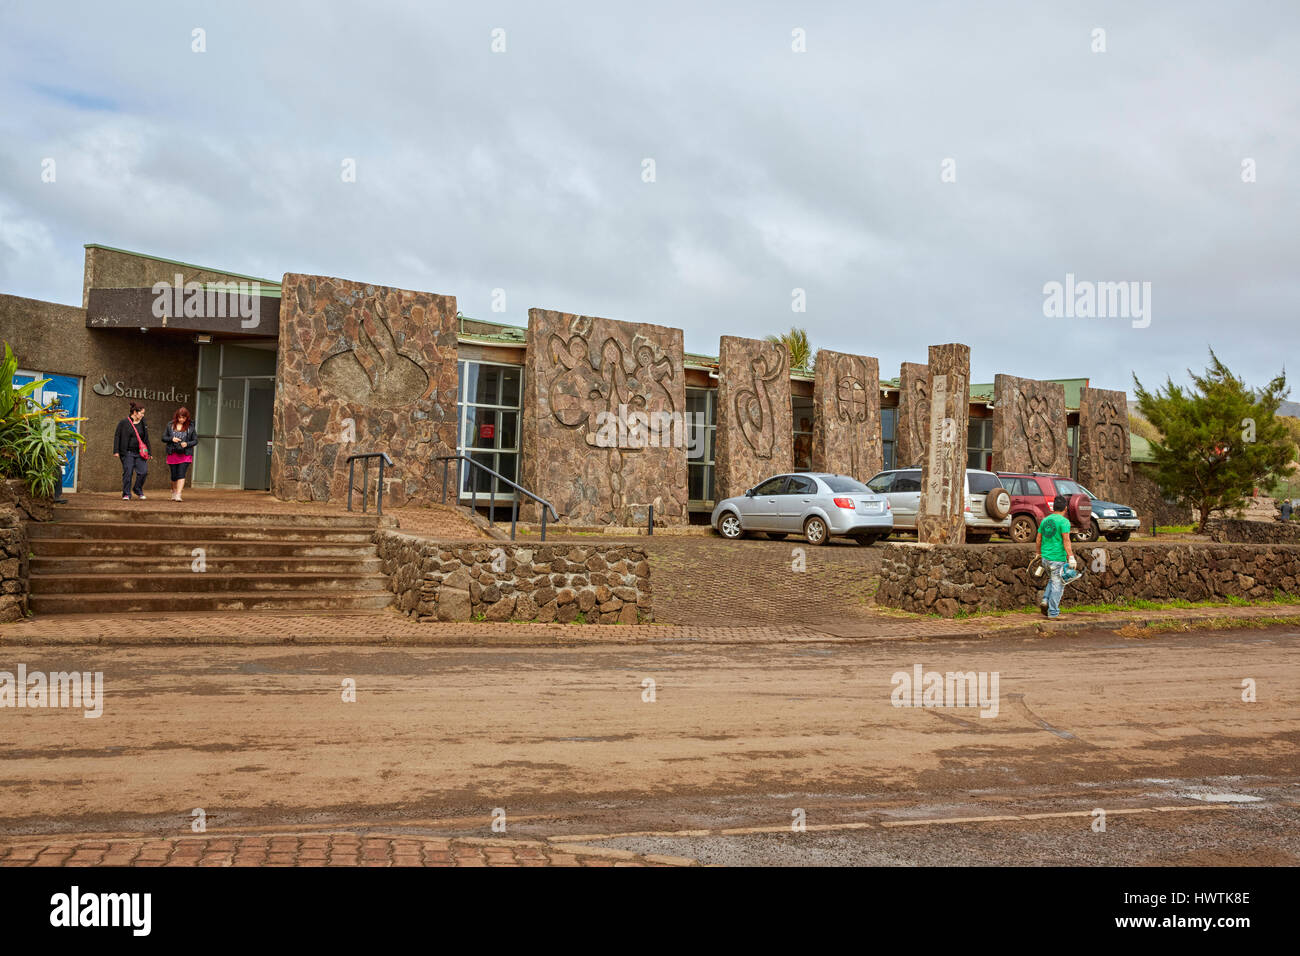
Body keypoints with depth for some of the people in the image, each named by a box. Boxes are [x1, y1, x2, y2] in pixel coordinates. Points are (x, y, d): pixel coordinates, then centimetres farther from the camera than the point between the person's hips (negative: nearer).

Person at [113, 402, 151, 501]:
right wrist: (116, 451, -7)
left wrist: (148, 452, 14)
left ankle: (139, 491, 15)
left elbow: (146, 439, 17)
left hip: (140, 453, 3)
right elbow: (117, 437, 0)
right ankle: (126, 494, 7)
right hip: (128, 453, -3)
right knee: (127, 473, -3)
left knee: (143, 472, -7)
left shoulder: (142, 423, 12)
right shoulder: (124, 423, -1)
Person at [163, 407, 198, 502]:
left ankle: (178, 495, -16)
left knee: (181, 475, -13)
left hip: (185, 454, -2)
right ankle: (173, 492, 31)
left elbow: (195, 440, 4)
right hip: (172, 454, 2)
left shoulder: (190, 426, 1)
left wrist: (187, 444, -14)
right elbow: (163, 438, 8)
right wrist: (171, 439, -12)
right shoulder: (170, 425, 5)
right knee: (174, 475, 9)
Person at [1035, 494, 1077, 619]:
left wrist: (1039, 554, 25)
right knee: (1058, 584, 3)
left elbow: (1038, 540, 13)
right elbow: (1066, 541, -17)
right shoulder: (1064, 521, -10)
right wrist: (1071, 558, -17)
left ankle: (1045, 600, 10)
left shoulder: (1044, 520, 9)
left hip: (1045, 558, 6)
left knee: (1054, 579, 26)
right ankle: (1053, 612, 6)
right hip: (1058, 559, -6)